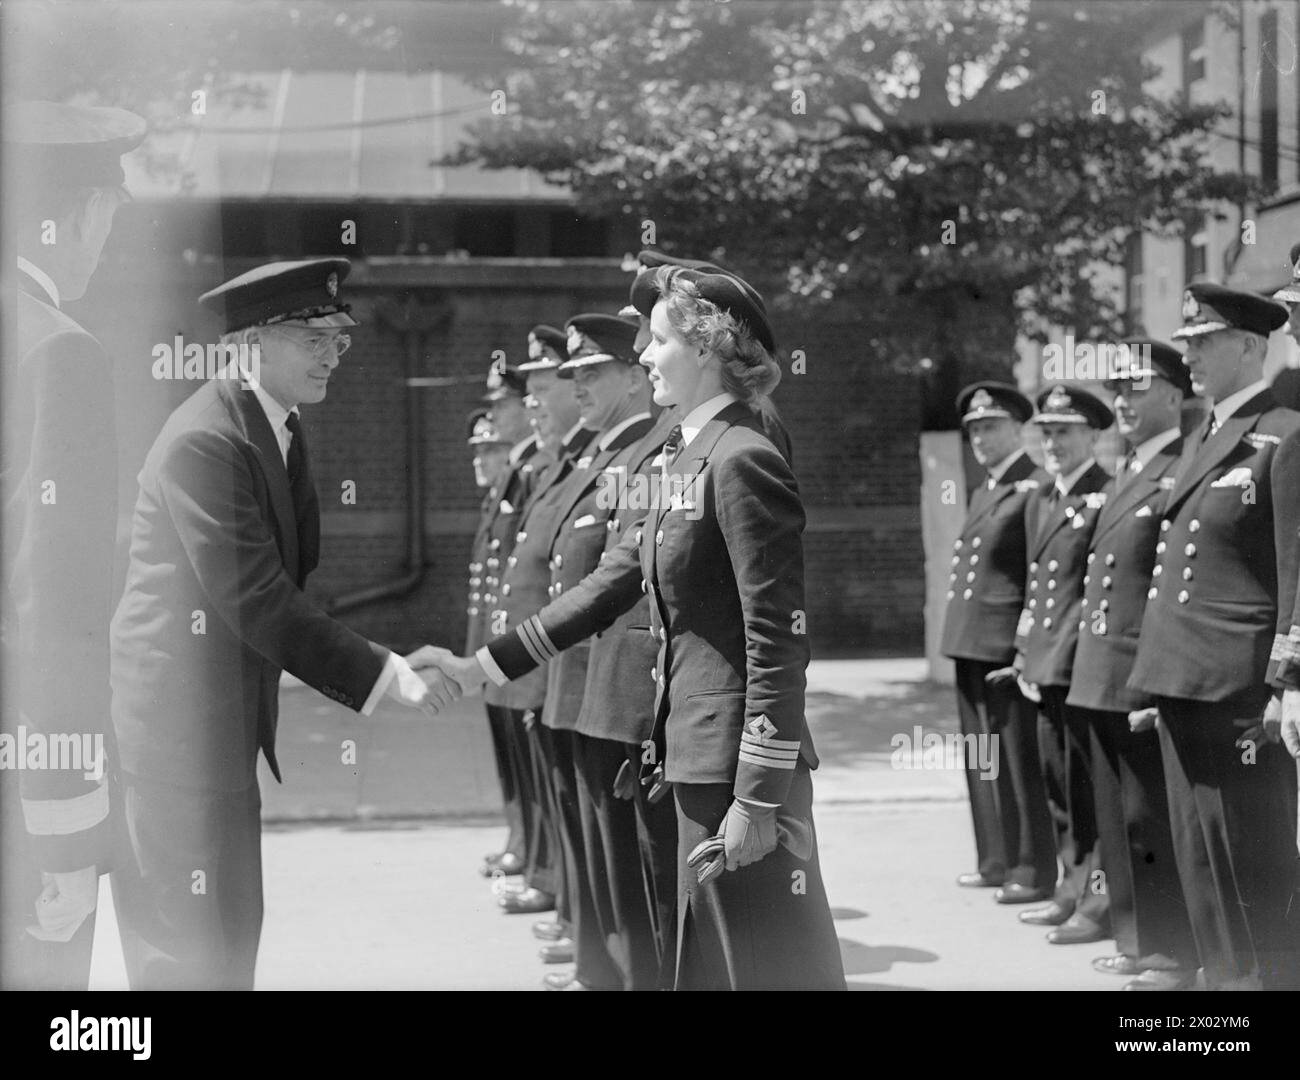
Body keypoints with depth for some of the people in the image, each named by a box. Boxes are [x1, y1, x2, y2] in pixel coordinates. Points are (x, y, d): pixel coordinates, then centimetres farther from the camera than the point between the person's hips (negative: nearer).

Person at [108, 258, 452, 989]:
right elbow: (255, 601, -24)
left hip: (223, 722, 10)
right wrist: (383, 674, -23)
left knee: (233, 933, 16)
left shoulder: (278, 428, 10)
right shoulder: (205, 440, -20)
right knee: (193, 949, -2)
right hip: (175, 724, -10)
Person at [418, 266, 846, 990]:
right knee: (708, 958, 17)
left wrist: (758, 798, -21)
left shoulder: (743, 461, -15)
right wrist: (481, 668, 14)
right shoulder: (691, 459, 14)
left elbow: (780, 644, -19)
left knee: (759, 963, -1)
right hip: (697, 753, 9)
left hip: (742, 762, -9)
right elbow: (615, 581, 16)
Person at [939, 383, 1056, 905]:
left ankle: (1033, 870, 5)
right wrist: (958, 632, 17)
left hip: (1009, 643, -9)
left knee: (1020, 760, -3)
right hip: (971, 645, 9)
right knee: (982, 761, 13)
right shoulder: (982, 493, 19)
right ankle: (997, 861, 22)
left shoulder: (1037, 489, -9)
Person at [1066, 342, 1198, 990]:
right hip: (1102, 677, 9)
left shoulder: (1182, 478, -13)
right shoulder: (1124, 477, 16)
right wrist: (1089, 664, 17)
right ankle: (1135, 942, 26)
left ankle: (1172, 956, 8)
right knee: (1116, 820, 15)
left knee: (1150, 821, -2)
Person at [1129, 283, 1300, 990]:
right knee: (1200, 865, 15)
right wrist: (1156, 680, 16)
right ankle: (1225, 978, 25)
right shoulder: (1203, 440, 17)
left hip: (1238, 693, -9)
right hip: (1184, 688, 9)